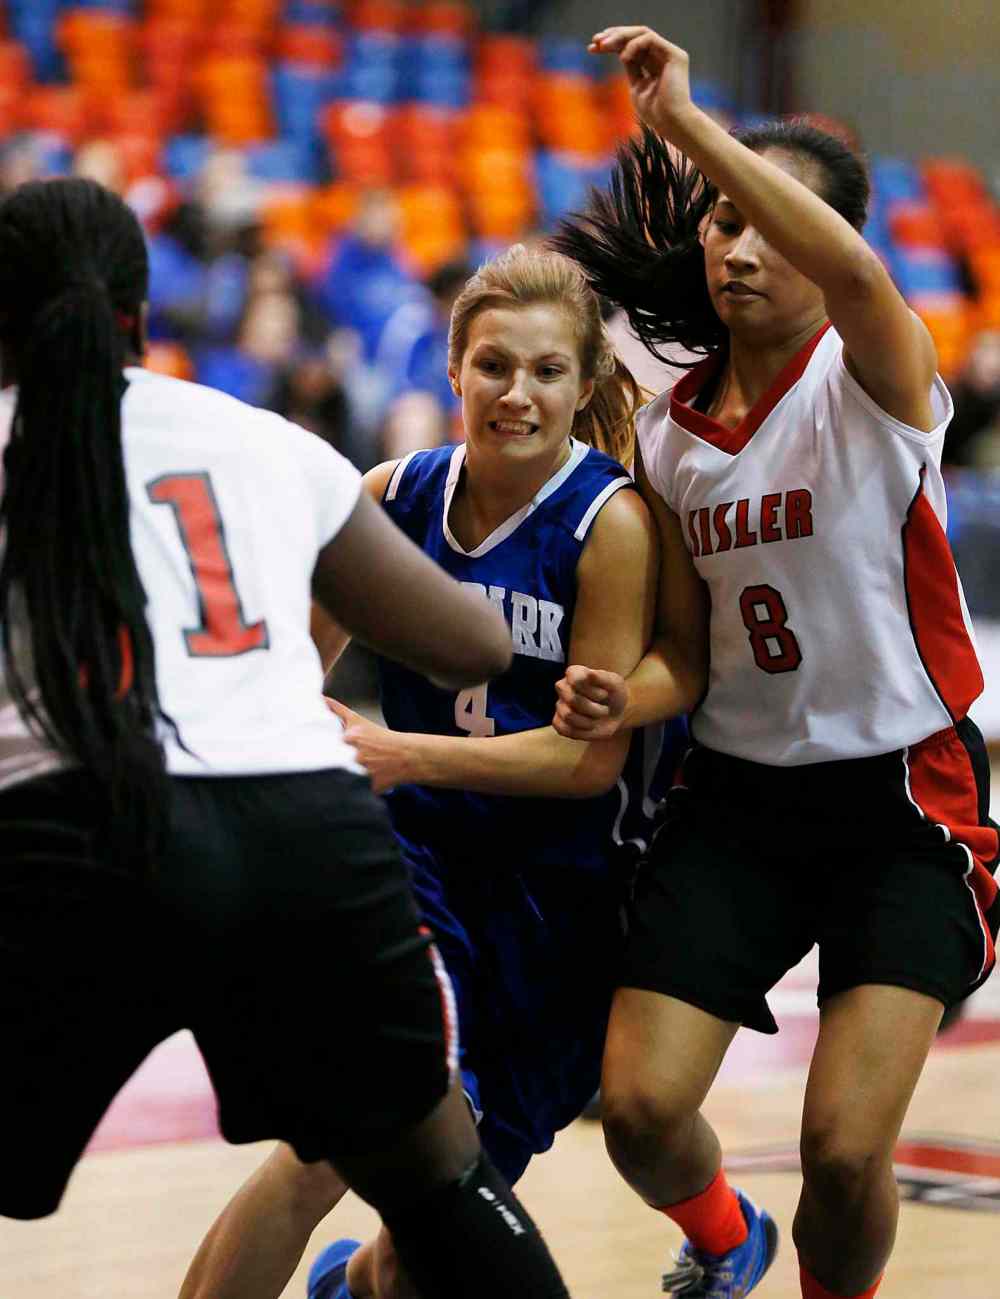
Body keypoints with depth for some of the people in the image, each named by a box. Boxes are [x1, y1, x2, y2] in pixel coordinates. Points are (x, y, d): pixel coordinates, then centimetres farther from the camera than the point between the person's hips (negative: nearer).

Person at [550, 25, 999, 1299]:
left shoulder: (873, 381, -11)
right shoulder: (667, 435, 6)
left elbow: (853, 273, -36)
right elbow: (689, 651, 12)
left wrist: (683, 122, -40)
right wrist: (624, 701, -11)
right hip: (736, 796, 5)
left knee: (844, 1150, -14)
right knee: (639, 1109, -7)